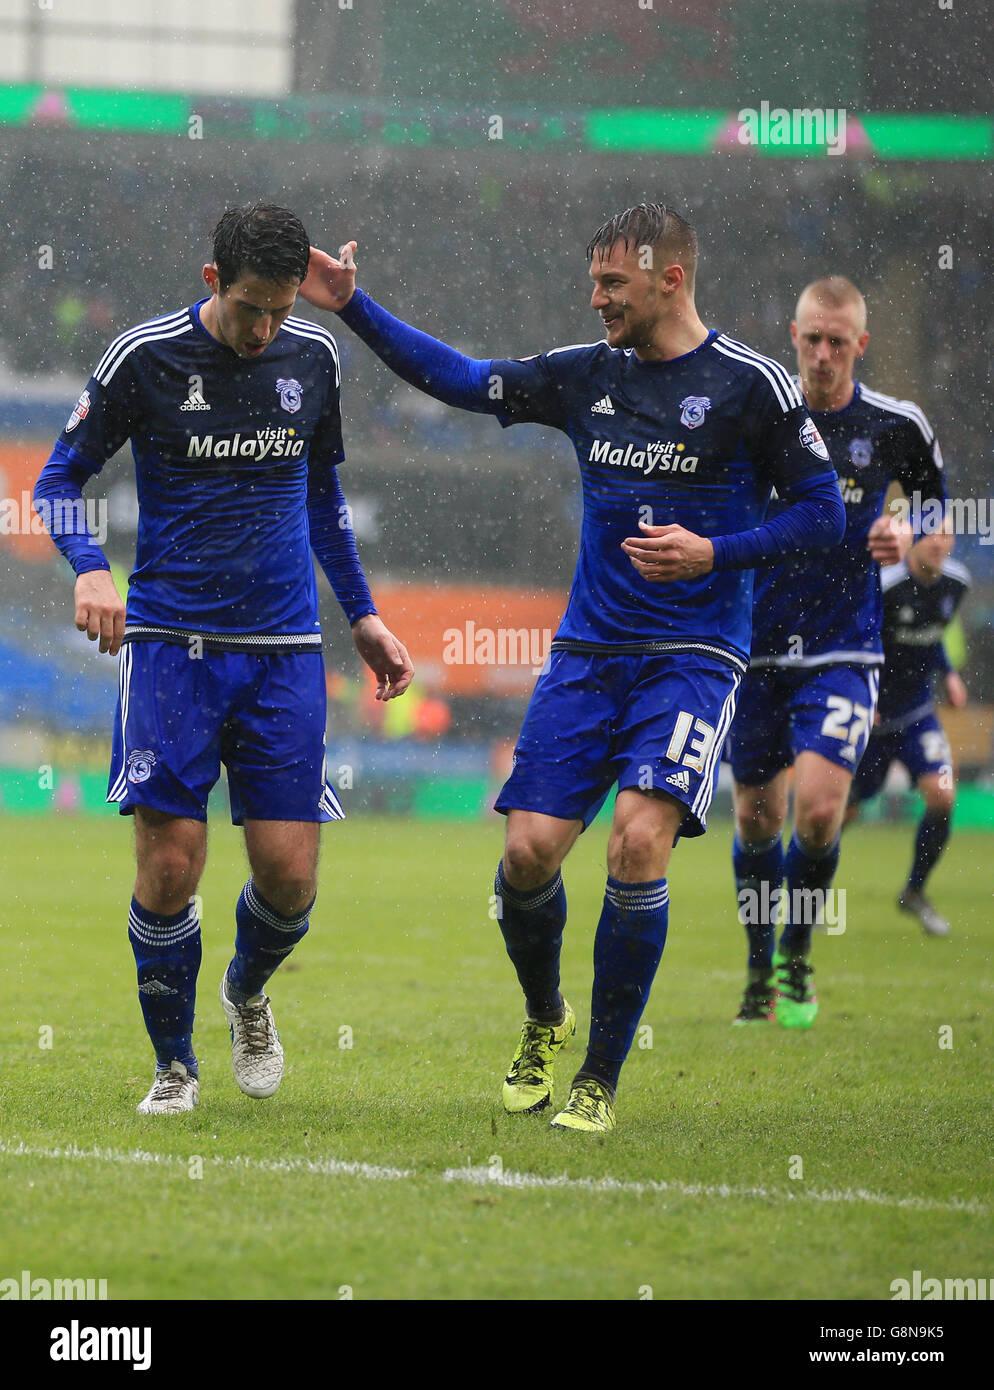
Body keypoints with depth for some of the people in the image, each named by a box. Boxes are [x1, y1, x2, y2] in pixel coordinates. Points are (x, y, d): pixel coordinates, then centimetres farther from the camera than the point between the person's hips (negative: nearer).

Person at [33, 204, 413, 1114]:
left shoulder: (313, 358, 5)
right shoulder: (147, 357, -6)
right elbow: (61, 477, 2)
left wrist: (362, 614, 18)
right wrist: (89, 569, -17)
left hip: (283, 647, 3)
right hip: (171, 639, -3)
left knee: (289, 875, -4)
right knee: (170, 867, -10)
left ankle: (248, 995, 29)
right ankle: (174, 1064, 11)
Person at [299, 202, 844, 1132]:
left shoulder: (749, 385, -5)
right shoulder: (585, 375, 8)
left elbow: (822, 513, -1)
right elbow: (460, 380, 14)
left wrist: (715, 552, -13)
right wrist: (352, 306, 8)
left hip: (692, 655, -4)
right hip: (587, 653, 4)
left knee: (638, 839, -21)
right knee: (530, 848, -7)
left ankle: (601, 1077, -6)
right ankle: (543, 1022, 23)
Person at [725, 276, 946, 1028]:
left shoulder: (896, 426, -2)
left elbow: (941, 506, 15)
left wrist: (906, 534, -5)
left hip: (844, 649, -2)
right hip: (755, 646, 2)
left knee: (819, 805, -17)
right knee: (756, 814, 7)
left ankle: (798, 957, 6)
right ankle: (761, 968, 27)